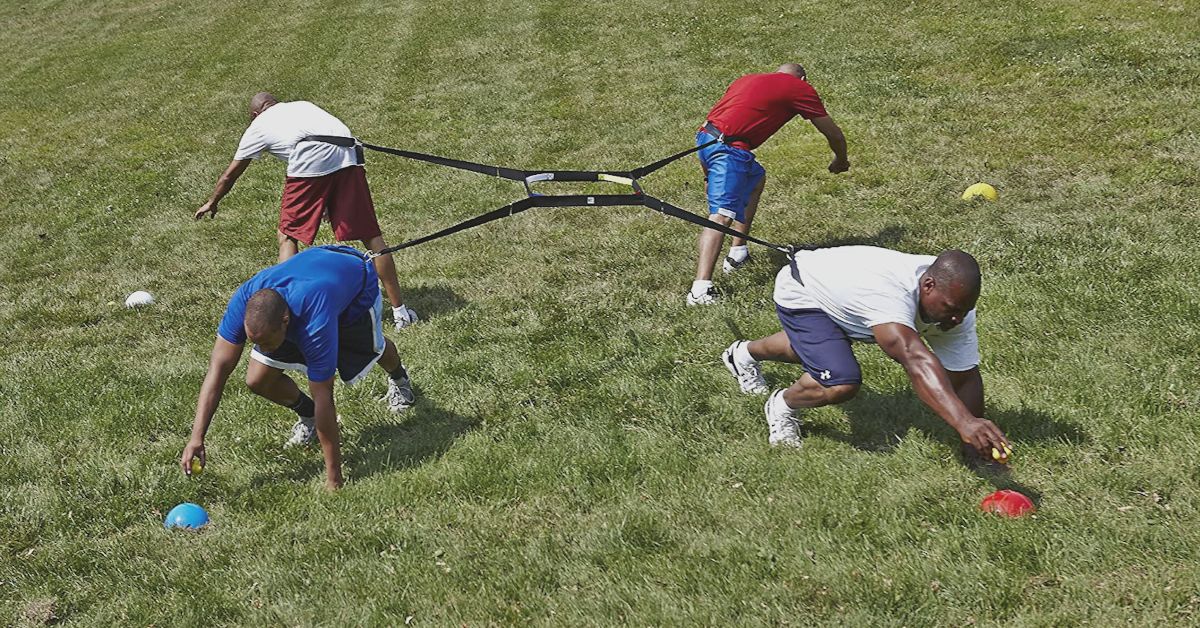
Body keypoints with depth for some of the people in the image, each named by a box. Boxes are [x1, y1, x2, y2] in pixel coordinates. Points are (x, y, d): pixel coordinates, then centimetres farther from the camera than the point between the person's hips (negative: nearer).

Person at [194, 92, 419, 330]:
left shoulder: (258, 127, 25)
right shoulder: (302, 105, 35)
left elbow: (230, 175, 37)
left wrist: (212, 202, 54)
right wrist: (330, 201, 45)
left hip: (310, 163, -4)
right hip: (348, 157, 4)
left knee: (287, 237, 16)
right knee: (371, 235, 6)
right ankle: (399, 310, 7)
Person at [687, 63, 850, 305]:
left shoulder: (749, 79, 26)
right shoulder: (800, 88, 10)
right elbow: (834, 134, 19)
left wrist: (708, 172, 32)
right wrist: (841, 161, 40)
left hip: (706, 137, 8)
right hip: (729, 149, -8)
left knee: (757, 178, 29)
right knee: (721, 215, -17)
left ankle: (738, 254, 25)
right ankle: (700, 289, -33)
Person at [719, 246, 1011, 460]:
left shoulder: (954, 301, -25)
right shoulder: (889, 290, -48)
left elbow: (965, 379, -20)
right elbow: (915, 359, -62)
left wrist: (977, 437, -27)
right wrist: (965, 422, -71)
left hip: (834, 289, 8)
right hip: (799, 292, -8)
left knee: (816, 348, 35)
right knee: (841, 382, -27)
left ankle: (745, 353, 66)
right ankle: (782, 407, 7)